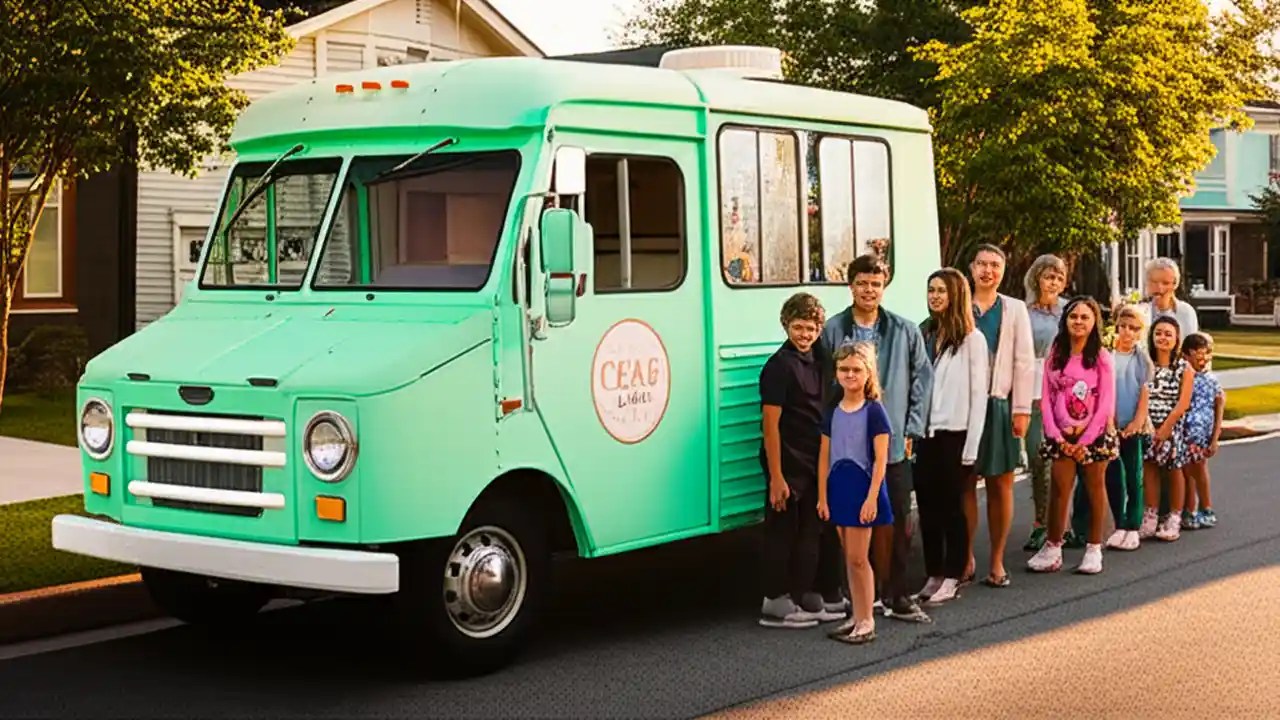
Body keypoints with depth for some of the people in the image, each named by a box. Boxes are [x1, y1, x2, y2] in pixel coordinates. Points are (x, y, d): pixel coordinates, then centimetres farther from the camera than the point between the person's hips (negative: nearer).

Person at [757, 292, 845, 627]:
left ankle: (805, 599, 24)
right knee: (782, 532, 0)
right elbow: (771, 424, -16)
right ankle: (775, 603, 7)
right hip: (788, 465, -8)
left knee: (809, 532, 14)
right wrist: (776, 477, -19)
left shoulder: (814, 363, 10)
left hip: (813, 464, 8)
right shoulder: (779, 366, -13)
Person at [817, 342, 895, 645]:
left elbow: (881, 459, -11)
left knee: (857, 557, -5)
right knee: (849, 558, 11)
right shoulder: (832, 412, 7)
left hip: (863, 487, -6)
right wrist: (822, 496, 6)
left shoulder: (874, 411, -8)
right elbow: (824, 457, 9)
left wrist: (872, 497, -16)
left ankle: (867, 622, 4)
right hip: (839, 489, 6)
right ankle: (858, 617, 20)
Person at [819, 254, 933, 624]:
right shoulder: (832, 331, -1)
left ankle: (897, 596, 10)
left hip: (893, 442, 1)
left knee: (899, 522, 1)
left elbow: (922, 379, 7)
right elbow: (822, 386, 0)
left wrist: (911, 429, 3)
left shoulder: (905, 331, 4)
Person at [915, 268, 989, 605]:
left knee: (951, 507, 2)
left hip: (953, 434, -5)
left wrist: (971, 446, -10)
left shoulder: (971, 339, -5)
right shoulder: (923, 334, 10)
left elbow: (978, 394, -7)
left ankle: (951, 579, 10)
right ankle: (933, 576, 17)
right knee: (927, 507, 8)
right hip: (924, 433, 5)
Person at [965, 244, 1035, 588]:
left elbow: (1024, 362, 3)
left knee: (1001, 485, 3)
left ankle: (997, 562, 10)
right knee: (965, 484, 2)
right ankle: (966, 559, 12)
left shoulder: (1015, 309, 7)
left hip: (1000, 405, 0)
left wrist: (1021, 410, -4)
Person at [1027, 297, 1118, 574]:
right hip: (1062, 435, 2)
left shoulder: (1101, 357, -3)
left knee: (1095, 487, 4)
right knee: (1060, 487, -4)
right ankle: (1053, 548, -1)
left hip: (1094, 433, -2)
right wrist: (1058, 437, -7)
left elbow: (1106, 404, -7)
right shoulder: (1055, 356, 5)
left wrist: (1084, 441, -11)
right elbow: (1046, 399, 2)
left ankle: (1094, 548, 11)